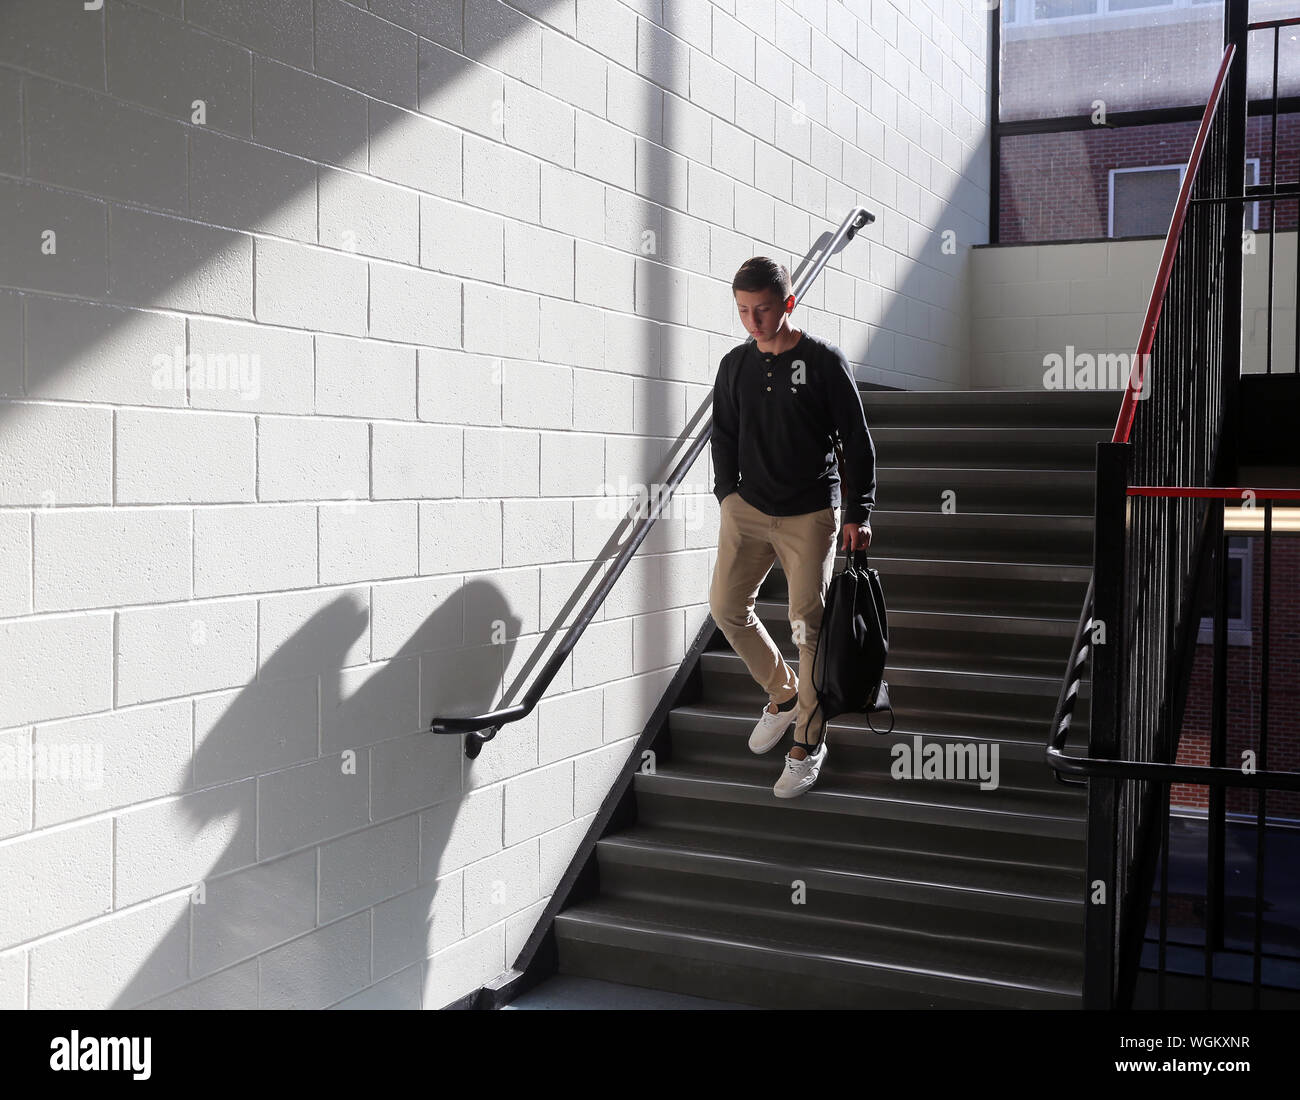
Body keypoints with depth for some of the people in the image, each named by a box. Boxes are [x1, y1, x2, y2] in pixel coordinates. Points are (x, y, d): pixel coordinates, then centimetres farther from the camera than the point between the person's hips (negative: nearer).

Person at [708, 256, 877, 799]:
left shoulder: (823, 361, -7)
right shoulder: (734, 366, 5)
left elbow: (857, 441, -4)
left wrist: (858, 513, -7)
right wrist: (727, 495, 10)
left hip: (810, 514, -4)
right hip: (746, 509, 5)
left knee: (808, 623, -3)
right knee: (726, 606, 3)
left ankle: (809, 742, 11)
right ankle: (782, 693, 27)